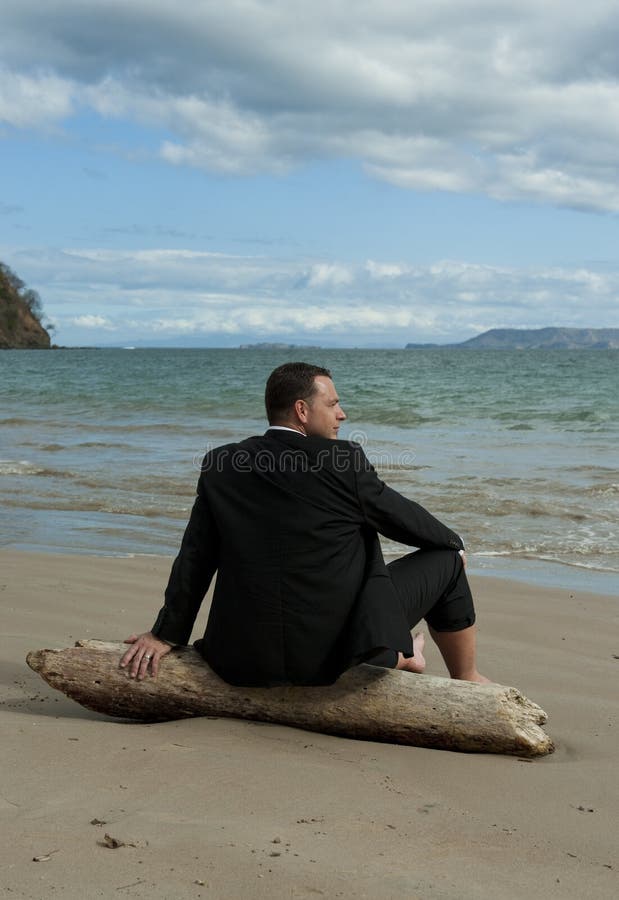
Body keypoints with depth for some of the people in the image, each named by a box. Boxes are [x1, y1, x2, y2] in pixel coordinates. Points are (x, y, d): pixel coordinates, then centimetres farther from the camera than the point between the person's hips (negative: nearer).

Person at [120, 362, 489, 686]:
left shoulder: (221, 466, 2)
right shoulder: (343, 462, -9)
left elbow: (195, 560, 5)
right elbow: (402, 516, 5)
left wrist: (166, 634, 13)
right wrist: (454, 543, 25)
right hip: (337, 649, -5)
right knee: (445, 560, 16)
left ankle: (398, 656, 29)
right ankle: (466, 679, 31)